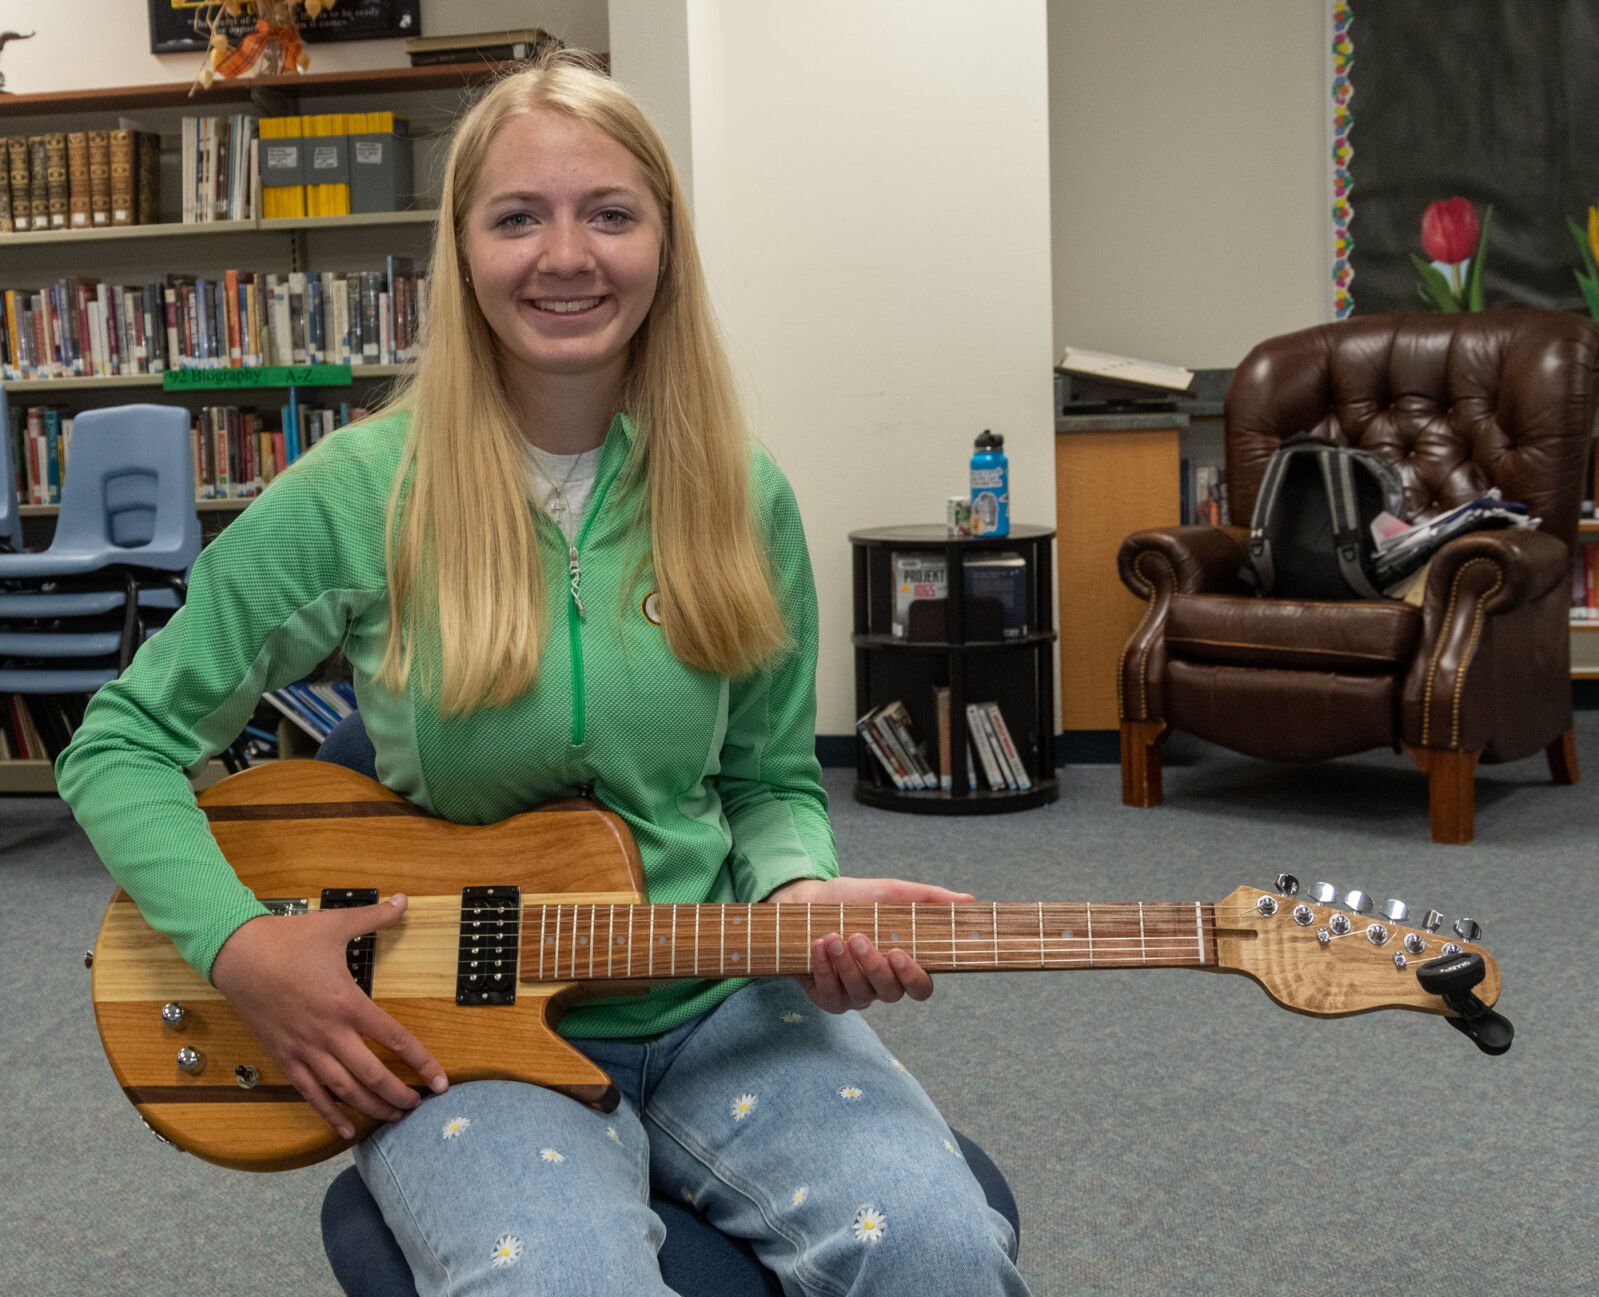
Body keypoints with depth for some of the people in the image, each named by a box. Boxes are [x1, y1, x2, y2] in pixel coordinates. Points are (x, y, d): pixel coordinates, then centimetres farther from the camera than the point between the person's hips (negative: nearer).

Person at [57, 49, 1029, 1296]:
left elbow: (772, 781, 10)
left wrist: (802, 895, -12)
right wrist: (239, 943, -14)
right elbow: (124, 742, 1)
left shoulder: (740, 497, 1)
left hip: (720, 1005, 3)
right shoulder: (357, 495, -7)